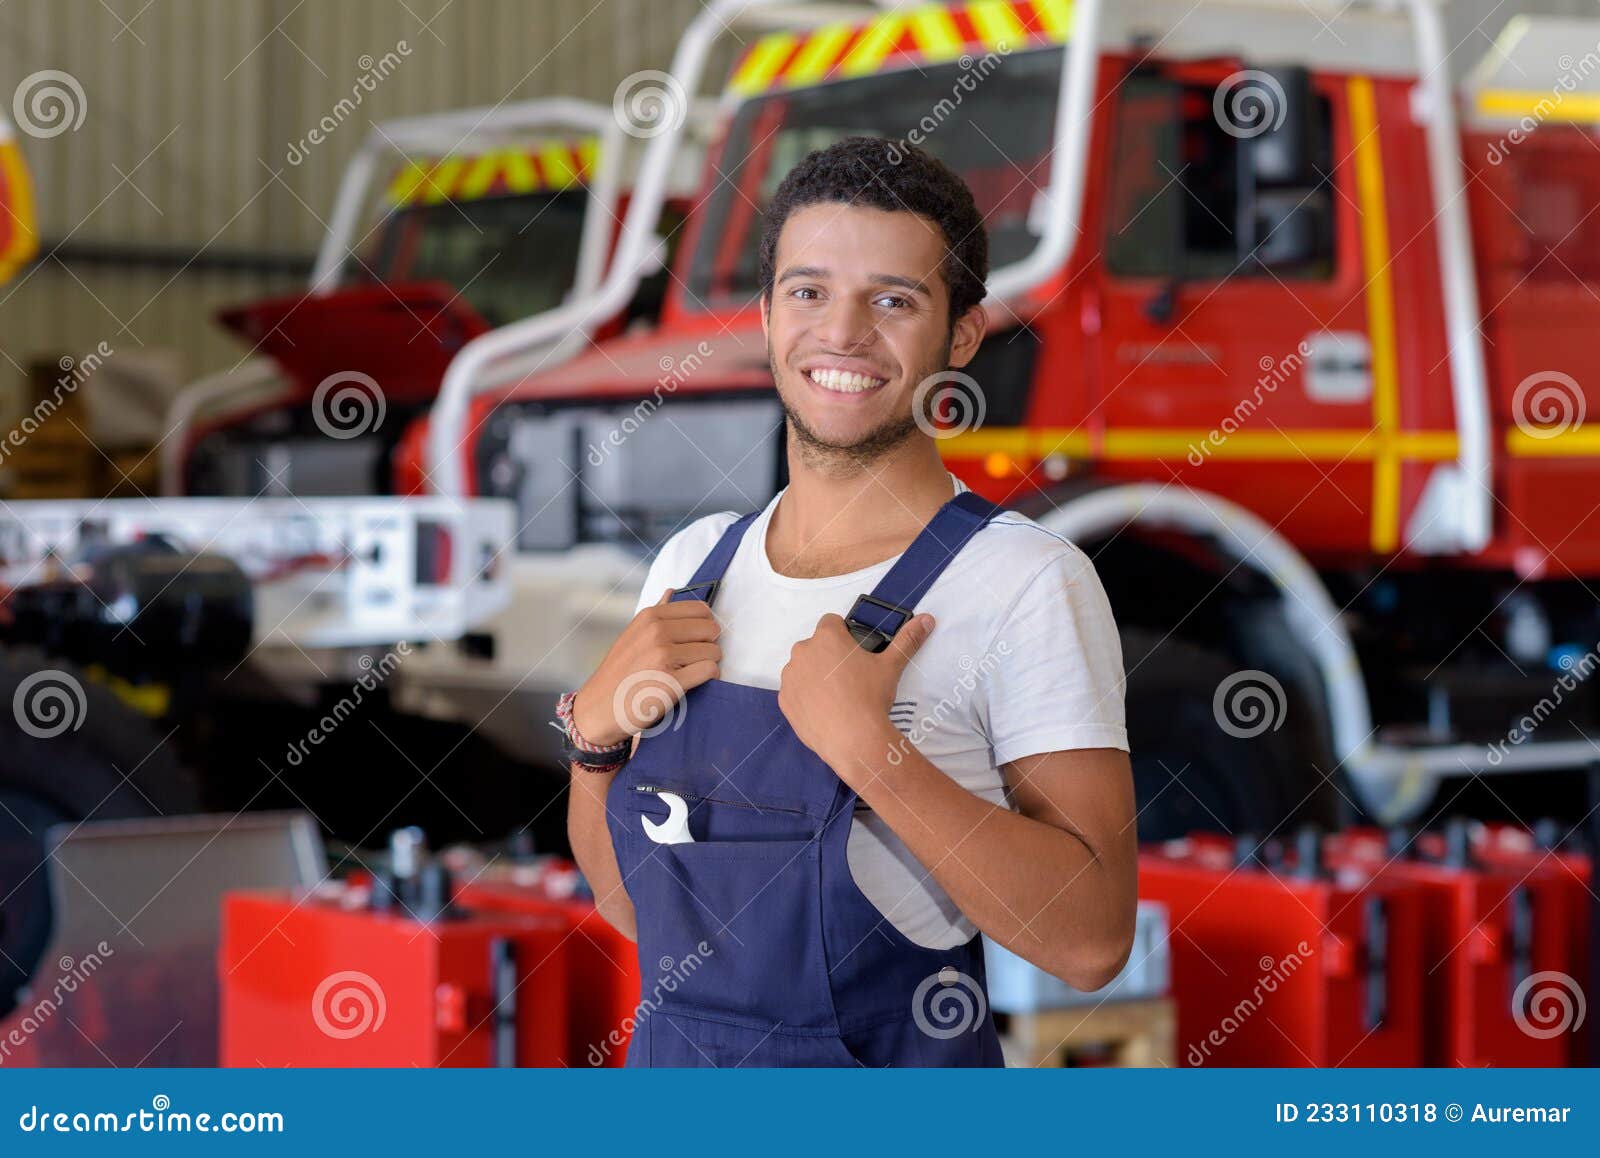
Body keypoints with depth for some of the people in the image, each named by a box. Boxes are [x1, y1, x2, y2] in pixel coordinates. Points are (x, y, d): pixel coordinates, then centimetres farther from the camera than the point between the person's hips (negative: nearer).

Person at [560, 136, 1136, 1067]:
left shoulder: (1025, 580, -15)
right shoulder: (694, 562, 2)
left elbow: (1091, 938, -22)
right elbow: (626, 902, 8)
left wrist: (865, 748, -27)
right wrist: (596, 726, -9)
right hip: (666, 1056, 5)